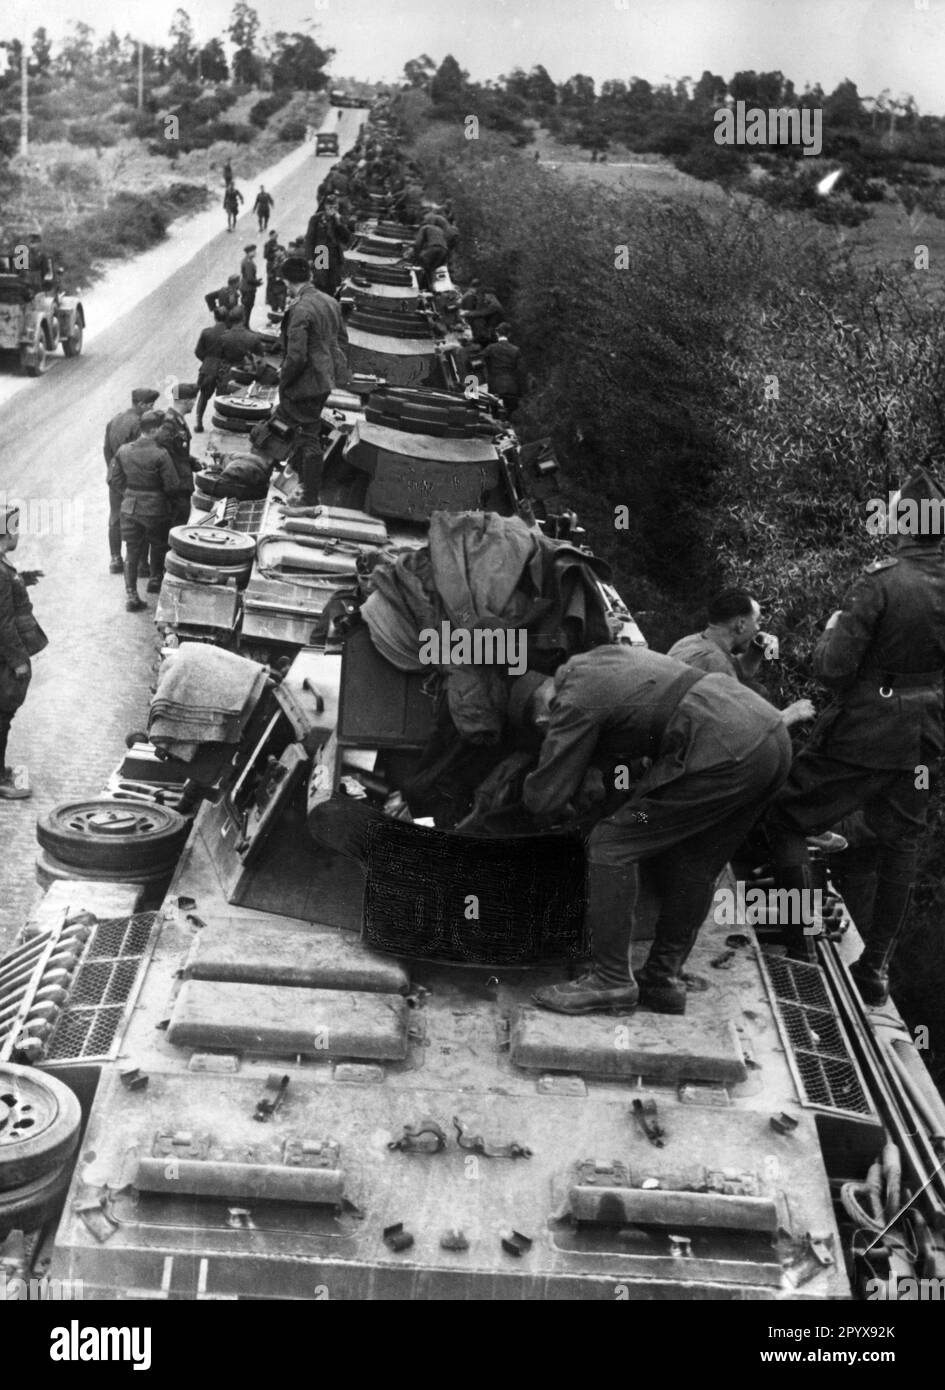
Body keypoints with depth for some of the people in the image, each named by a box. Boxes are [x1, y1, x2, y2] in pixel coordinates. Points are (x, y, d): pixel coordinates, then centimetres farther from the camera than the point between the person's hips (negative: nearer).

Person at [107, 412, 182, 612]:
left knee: (132, 551, 10)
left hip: (130, 508, 4)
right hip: (155, 510, -4)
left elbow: (114, 479, 3)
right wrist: (169, 498, 4)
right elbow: (173, 486, -17)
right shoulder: (160, 454, -19)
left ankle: (130, 594, 5)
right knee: (159, 546, 22)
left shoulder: (123, 451, -3)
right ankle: (156, 580, 39)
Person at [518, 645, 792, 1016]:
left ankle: (611, 981, 3)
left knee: (611, 845, -1)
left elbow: (545, 800, 1)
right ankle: (665, 978, 26)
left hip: (726, 755, -10)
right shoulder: (599, 657, 22)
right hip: (774, 735, 10)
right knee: (694, 864, 20)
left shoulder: (575, 703, -3)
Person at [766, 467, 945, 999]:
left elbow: (834, 668, -21)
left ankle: (799, 936, 11)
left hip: (863, 728, -6)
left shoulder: (882, 583, -19)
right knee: (901, 841, 14)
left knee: (787, 815, 10)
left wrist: (831, 631, 0)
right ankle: (877, 966, 20)